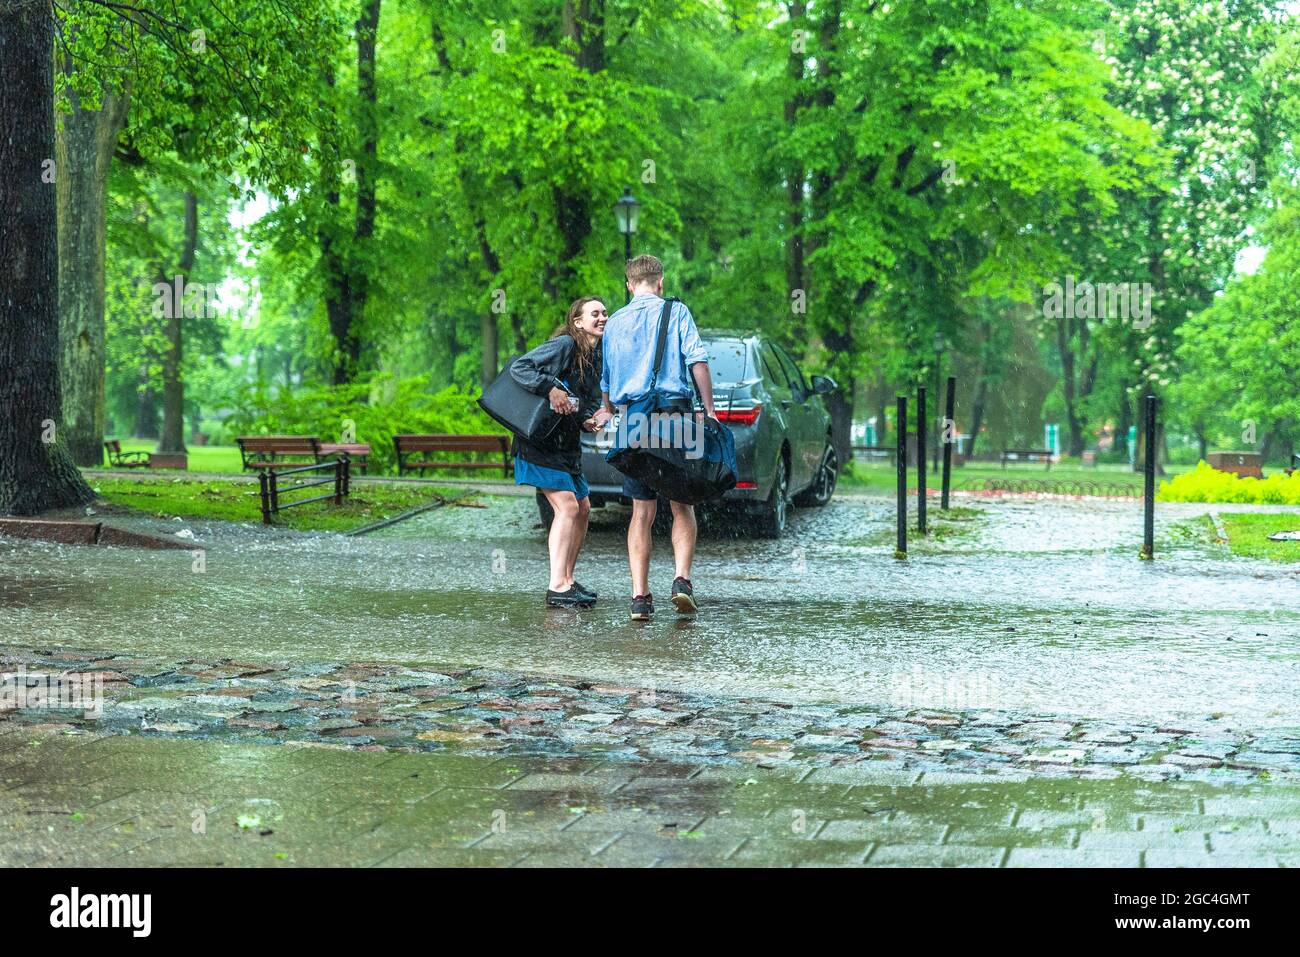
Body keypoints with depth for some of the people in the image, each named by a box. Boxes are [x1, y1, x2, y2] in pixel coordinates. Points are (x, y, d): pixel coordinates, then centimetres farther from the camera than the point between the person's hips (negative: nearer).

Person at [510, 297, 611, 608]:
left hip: (568, 444, 10)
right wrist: (550, 388, -31)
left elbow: (590, 404, 14)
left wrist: (593, 419, -8)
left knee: (583, 509, 13)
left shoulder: (597, 359, 12)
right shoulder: (565, 346, -13)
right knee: (567, 506, -18)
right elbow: (518, 367, -20)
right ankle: (557, 587, -19)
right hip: (541, 441, -10)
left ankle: (567, 580, 23)